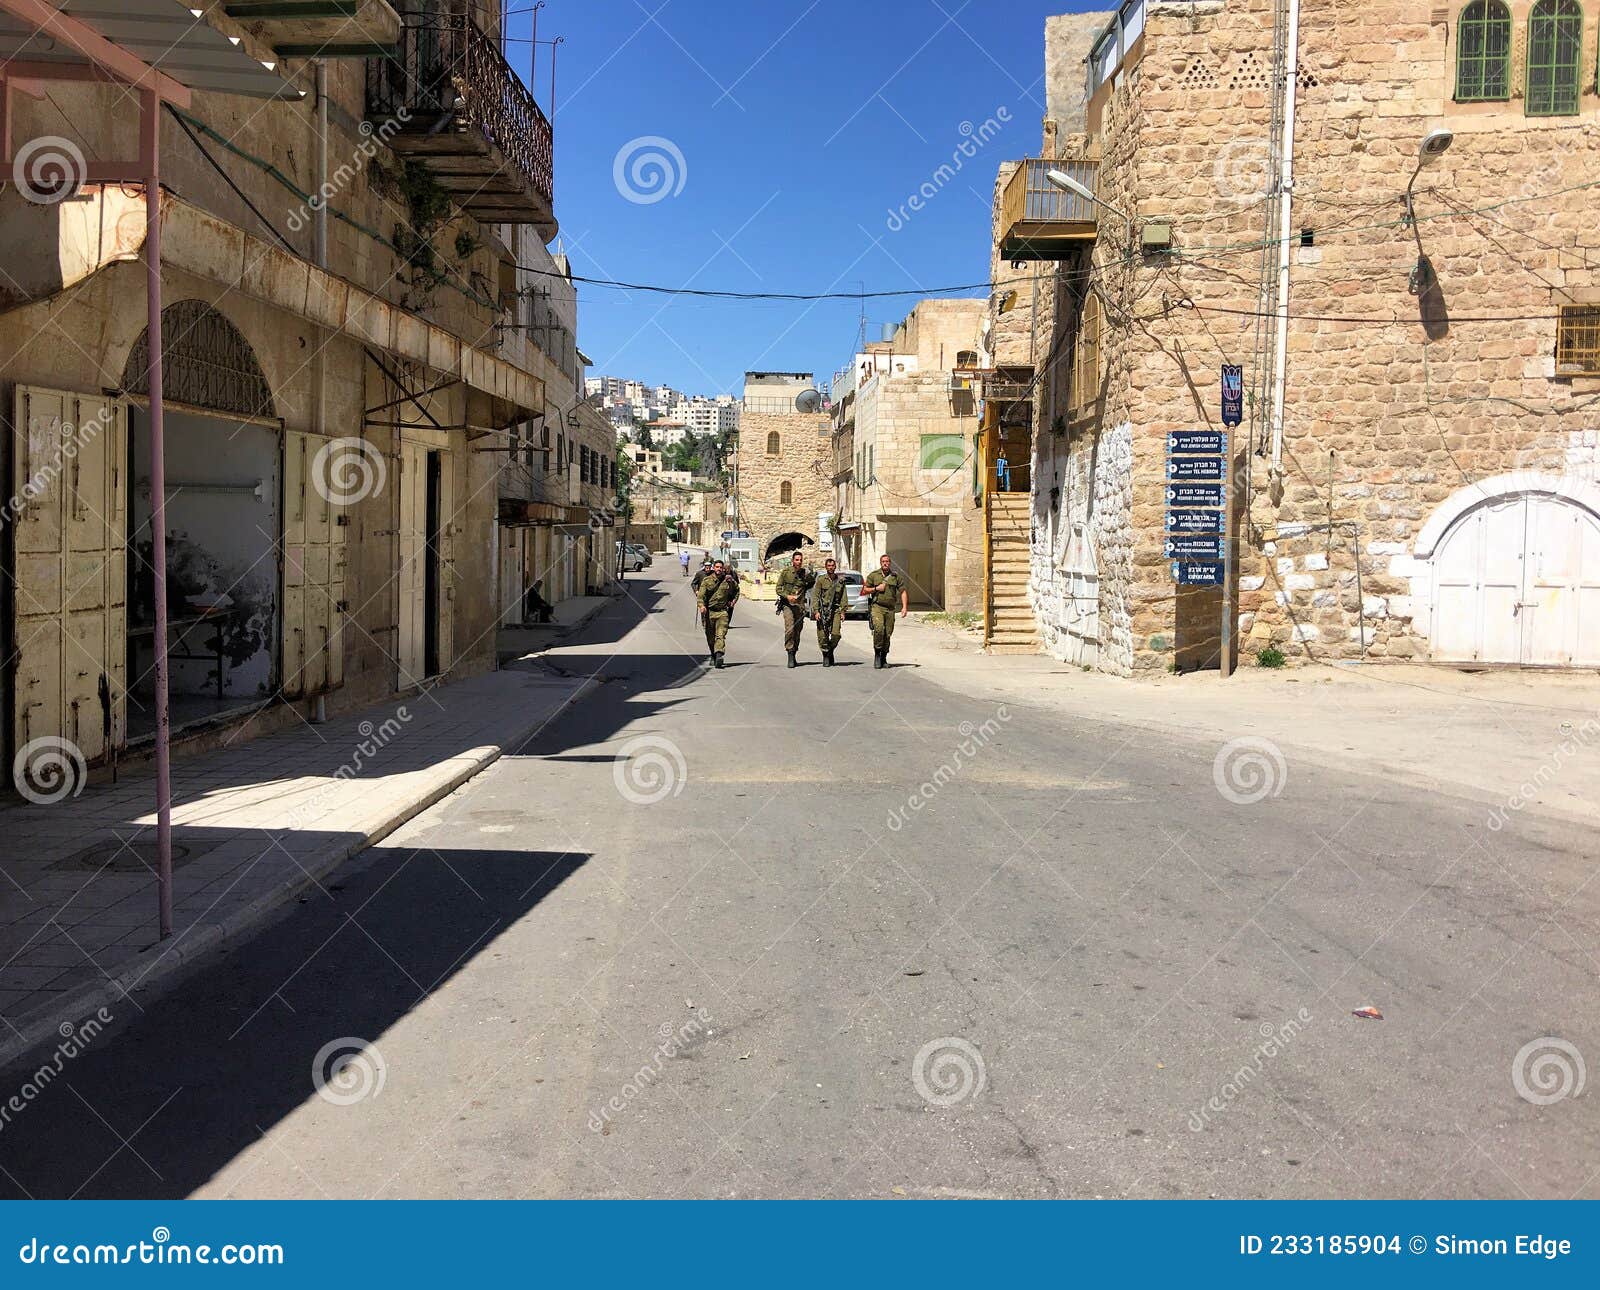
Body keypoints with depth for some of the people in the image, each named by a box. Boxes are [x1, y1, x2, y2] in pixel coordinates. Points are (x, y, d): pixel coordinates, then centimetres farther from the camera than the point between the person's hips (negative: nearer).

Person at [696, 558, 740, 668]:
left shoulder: (728, 581, 5)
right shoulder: (707, 580, 0)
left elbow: (737, 590, 25)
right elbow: (701, 594, -10)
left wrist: (732, 602, 14)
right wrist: (702, 605, -27)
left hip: (722, 612, -1)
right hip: (709, 612, 1)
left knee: (721, 635, -17)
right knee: (710, 637, 10)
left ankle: (719, 656, -29)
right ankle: (713, 656, 27)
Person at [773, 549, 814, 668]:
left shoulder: (806, 573, 5)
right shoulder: (786, 572, -1)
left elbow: (811, 584, 25)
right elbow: (778, 589, -1)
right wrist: (787, 596, -18)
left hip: (800, 605, 3)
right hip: (787, 604, -3)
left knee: (797, 631, 6)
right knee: (790, 628, -20)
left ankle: (794, 657, 19)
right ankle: (790, 655, -19)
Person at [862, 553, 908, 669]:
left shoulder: (896, 577, 8)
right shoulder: (873, 575, 5)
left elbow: (903, 592, 9)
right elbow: (865, 590, 10)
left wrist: (904, 607, -2)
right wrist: (876, 588, -7)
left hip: (890, 609, 2)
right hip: (877, 607, -2)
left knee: (887, 634, 3)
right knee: (879, 629, -23)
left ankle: (884, 658, 16)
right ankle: (877, 653, -8)